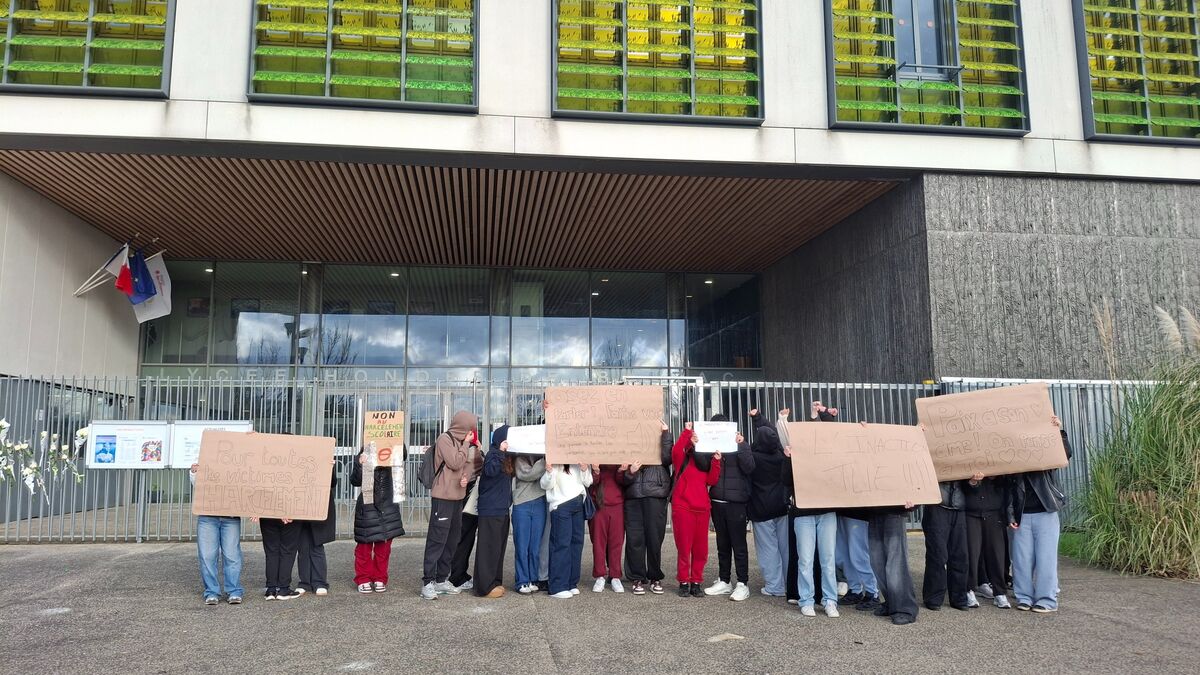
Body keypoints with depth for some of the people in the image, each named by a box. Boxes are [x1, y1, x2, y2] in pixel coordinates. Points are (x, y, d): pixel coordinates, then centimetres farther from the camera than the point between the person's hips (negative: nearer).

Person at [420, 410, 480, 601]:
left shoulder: (461, 441, 16)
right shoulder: (445, 439, -9)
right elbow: (455, 463, -17)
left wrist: (466, 478, -2)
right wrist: (467, 444, -8)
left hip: (458, 497, 9)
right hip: (442, 497, -9)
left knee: (451, 540, 11)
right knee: (437, 539, -7)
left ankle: (442, 579, 19)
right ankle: (428, 582, -3)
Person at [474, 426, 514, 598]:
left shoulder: (507, 457, 15)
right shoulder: (492, 454, -13)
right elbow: (490, 470, -31)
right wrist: (500, 452, -31)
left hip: (502, 509, 9)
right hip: (490, 510, -9)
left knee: (499, 546, 13)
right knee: (489, 547, -5)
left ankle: (495, 581, 22)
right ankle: (485, 586, 0)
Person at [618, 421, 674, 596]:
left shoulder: (659, 445, 13)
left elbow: (667, 458, -11)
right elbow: (620, 479, 10)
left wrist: (666, 432, -9)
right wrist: (630, 472, -11)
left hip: (656, 498, -1)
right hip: (633, 499, 1)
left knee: (655, 539, -1)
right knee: (635, 539, -1)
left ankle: (655, 578, 13)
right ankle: (638, 579, 8)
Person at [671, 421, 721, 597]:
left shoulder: (706, 458, 13)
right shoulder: (682, 457, 2)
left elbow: (712, 481, 2)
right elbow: (675, 451, -22)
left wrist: (716, 461, -9)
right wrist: (686, 431, -21)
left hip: (702, 508, 4)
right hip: (682, 507, -4)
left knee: (700, 548, 6)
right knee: (684, 547, 1)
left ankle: (696, 582, 16)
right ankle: (684, 582, 10)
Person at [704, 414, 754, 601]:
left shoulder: (740, 444, 1)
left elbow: (749, 468, -10)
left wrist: (741, 445, -19)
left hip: (736, 502, -4)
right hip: (717, 501, 4)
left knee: (738, 543, -1)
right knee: (722, 544, 11)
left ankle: (743, 584, 4)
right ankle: (724, 581, 19)